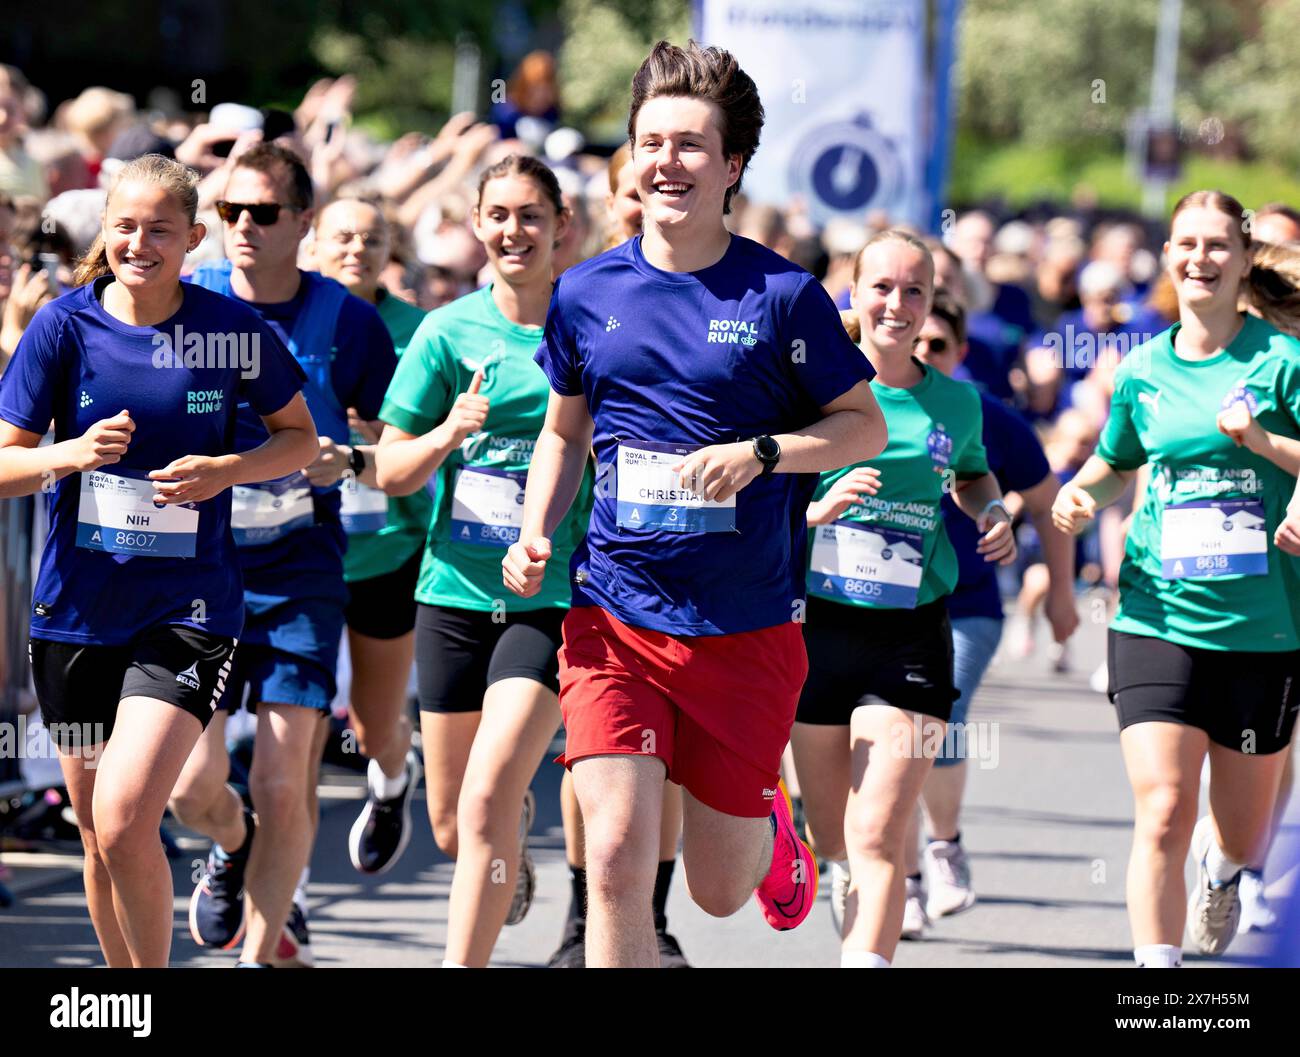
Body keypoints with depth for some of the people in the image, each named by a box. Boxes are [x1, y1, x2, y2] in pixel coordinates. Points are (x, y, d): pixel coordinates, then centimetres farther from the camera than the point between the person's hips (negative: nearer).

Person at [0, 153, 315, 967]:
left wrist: (227, 470, -10)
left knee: (124, 822, -19)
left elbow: (301, 436, 9)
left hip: (189, 609, -3)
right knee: (99, 838, 11)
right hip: (77, 608, 3)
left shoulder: (234, 331, -4)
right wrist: (73, 454, -22)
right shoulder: (65, 326, -2)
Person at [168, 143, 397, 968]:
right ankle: (234, 849, 30)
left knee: (282, 784, -8)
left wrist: (350, 461, -18)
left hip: (299, 569, -1)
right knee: (193, 784, -6)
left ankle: (264, 951, 10)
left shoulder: (349, 324, -2)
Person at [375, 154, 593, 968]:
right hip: (457, 591, 3)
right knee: (452, 828, 13)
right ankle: (516, 831, 49)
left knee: (485, 802, -19)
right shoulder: (449, 331, 2)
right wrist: (446, 435, -16)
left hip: (555, 598, -3)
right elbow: (391, 470, 4)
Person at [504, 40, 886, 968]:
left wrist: (758, 454, -16)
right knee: (616, 860, -15)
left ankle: (771, 830, 48)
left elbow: (866, 425, 1)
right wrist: (535, 538, 2)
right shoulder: (587, 293, 3)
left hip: (749, 630, -1)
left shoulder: (783, 295, -6)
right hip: (614, 620, 1)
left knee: (721, 890, 11)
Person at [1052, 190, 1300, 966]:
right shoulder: (1144, 370, 7)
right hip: (1160, 619, 1)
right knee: (1163, 814, -15)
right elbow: (1116, 464, 24)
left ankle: (1222, 874, 50)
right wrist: (1081, 497, 4)